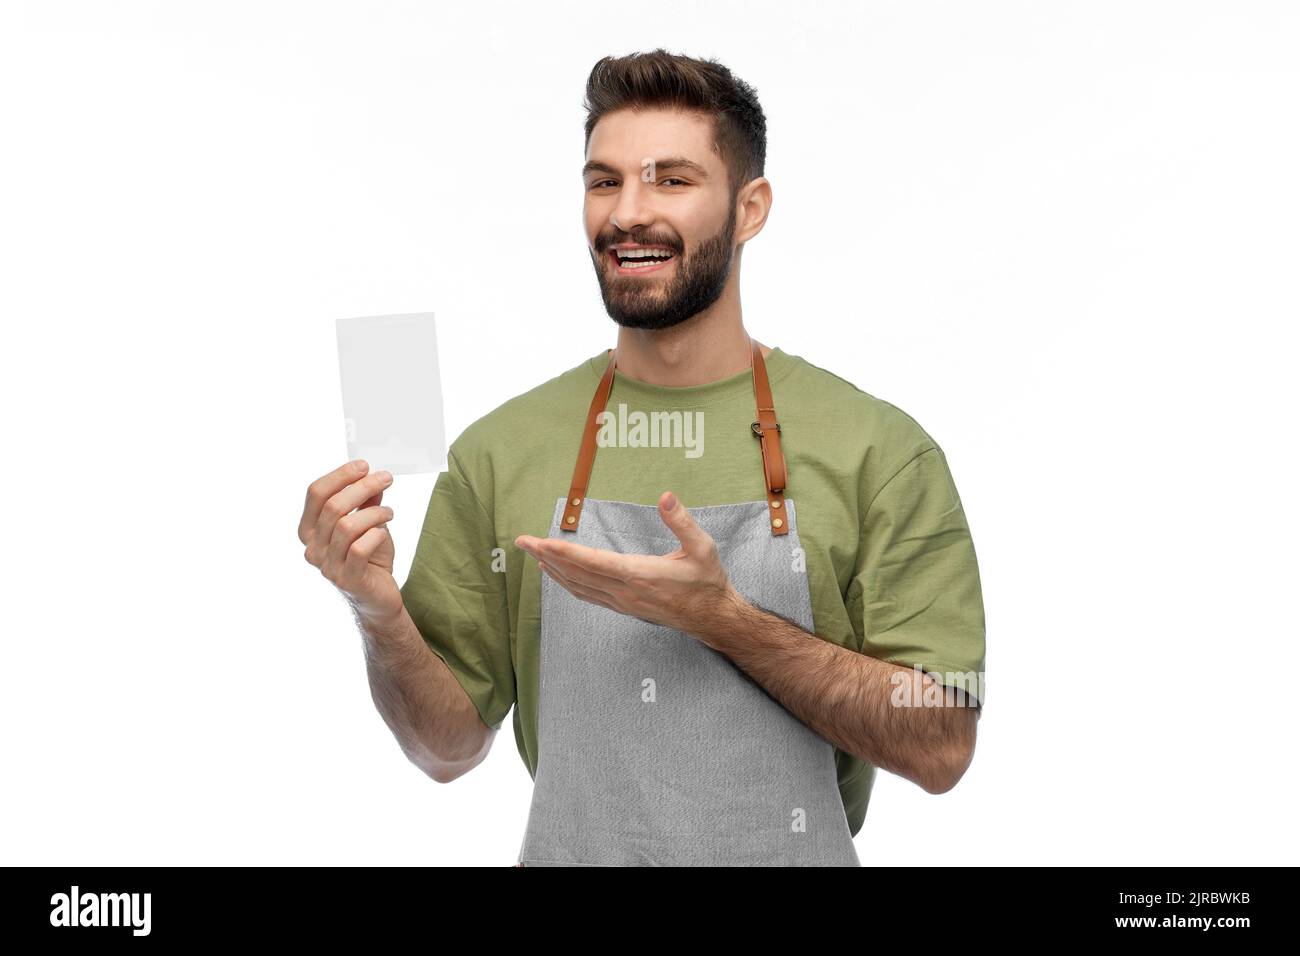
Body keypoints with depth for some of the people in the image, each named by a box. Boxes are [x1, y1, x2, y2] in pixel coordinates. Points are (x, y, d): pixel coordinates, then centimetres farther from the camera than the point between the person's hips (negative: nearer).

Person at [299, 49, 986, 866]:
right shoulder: (498, 452, -4)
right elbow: (451, 747, 1)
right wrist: (381, 612, -17)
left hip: (799, 849, -1)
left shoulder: (879, 451, -10)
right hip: (570, 849, 2)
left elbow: (940, 748, -14)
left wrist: (722, 618, -22)